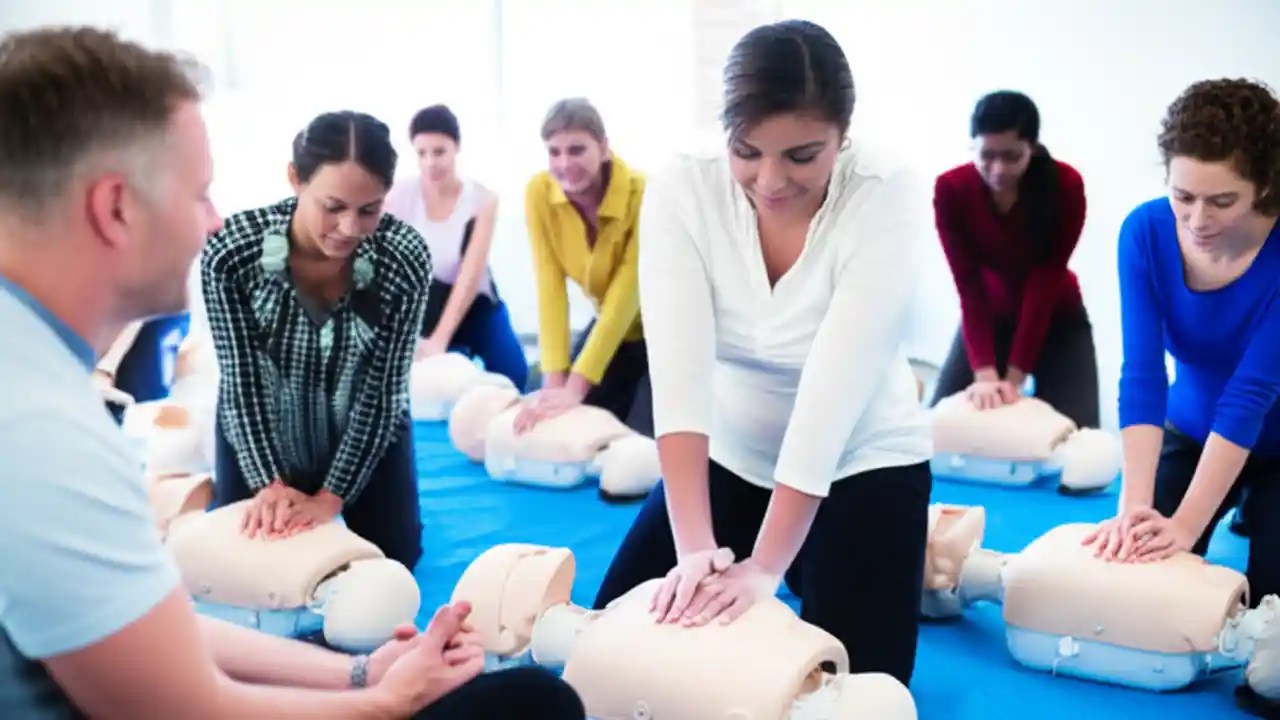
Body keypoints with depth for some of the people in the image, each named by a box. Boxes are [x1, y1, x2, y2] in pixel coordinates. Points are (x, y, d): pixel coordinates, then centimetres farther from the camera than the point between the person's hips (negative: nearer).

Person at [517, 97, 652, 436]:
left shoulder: (643, 194, -29)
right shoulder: (539, 193, -16)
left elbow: (625, 296, -30)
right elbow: (550, 288, -18)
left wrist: (576, 387, -34)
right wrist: (554, 380, -27)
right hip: (608, 328, 5)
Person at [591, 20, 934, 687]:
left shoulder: (886, 198, -26)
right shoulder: (681, 190, -20)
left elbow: (834, 388, -31)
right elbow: (679, 370, -29)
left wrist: (764, 567, -34)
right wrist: (695, 549, -37)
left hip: (861, 463, -2)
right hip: (726, 455, 3)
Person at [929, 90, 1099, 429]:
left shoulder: (1065, 186, -25)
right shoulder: (950, 189, -22)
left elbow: (1045, 282, -25)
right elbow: (968, 287, -25)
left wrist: (1015, 376, -29)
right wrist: (985, 373, -37)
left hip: (1057, 320, -1)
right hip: (989, 319, 1)